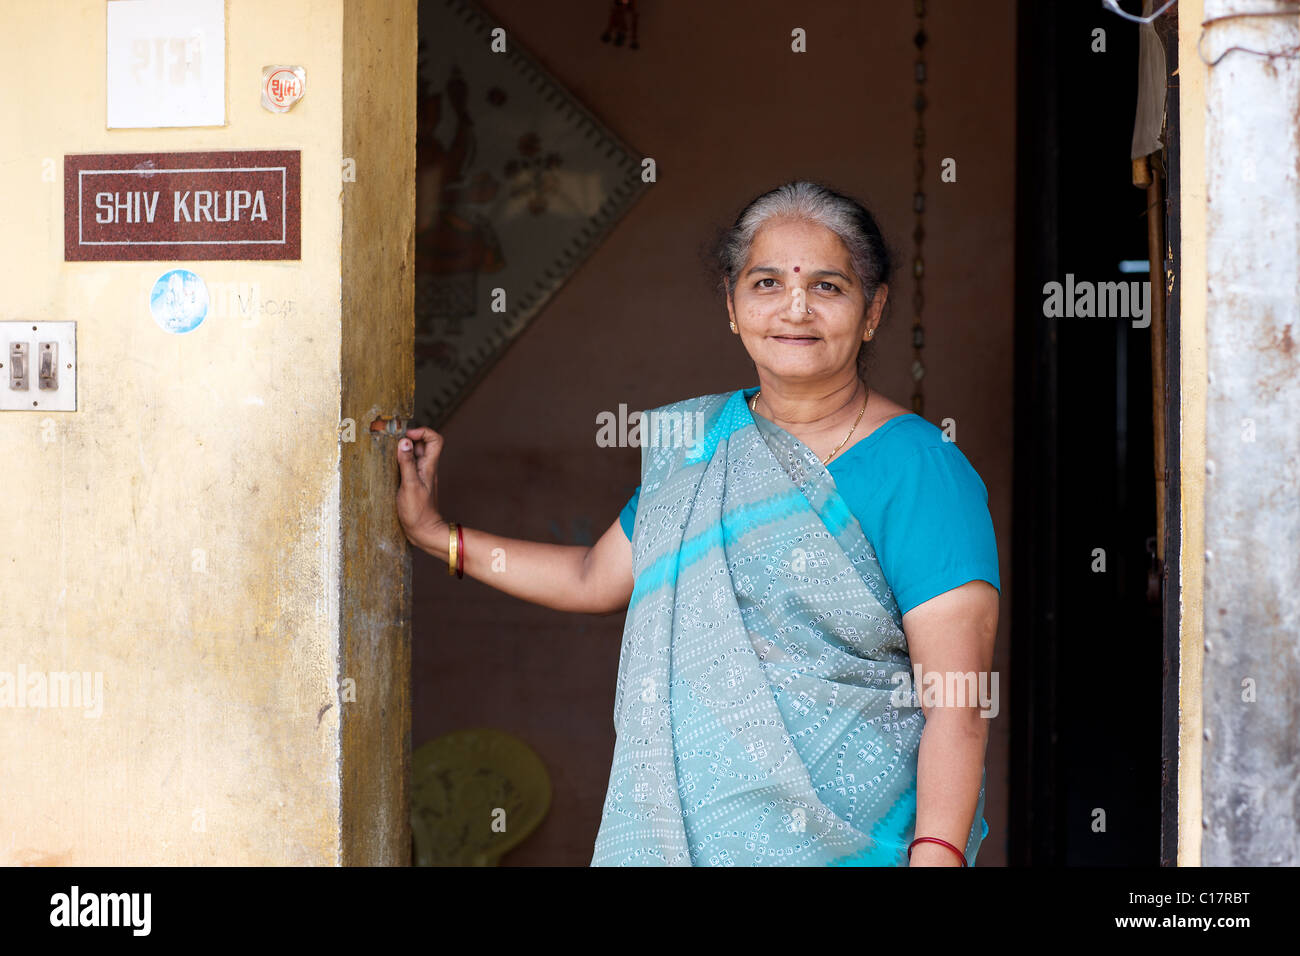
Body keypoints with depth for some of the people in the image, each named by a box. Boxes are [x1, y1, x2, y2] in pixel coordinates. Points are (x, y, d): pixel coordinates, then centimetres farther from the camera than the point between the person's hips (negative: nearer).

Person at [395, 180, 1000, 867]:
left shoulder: (918, 469, -11)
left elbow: (956, 703, -16)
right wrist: (435, 534, 20)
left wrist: (936, 855, -26)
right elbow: (596, 579, 20)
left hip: (844, 841, -5)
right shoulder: (700, 438, 8)